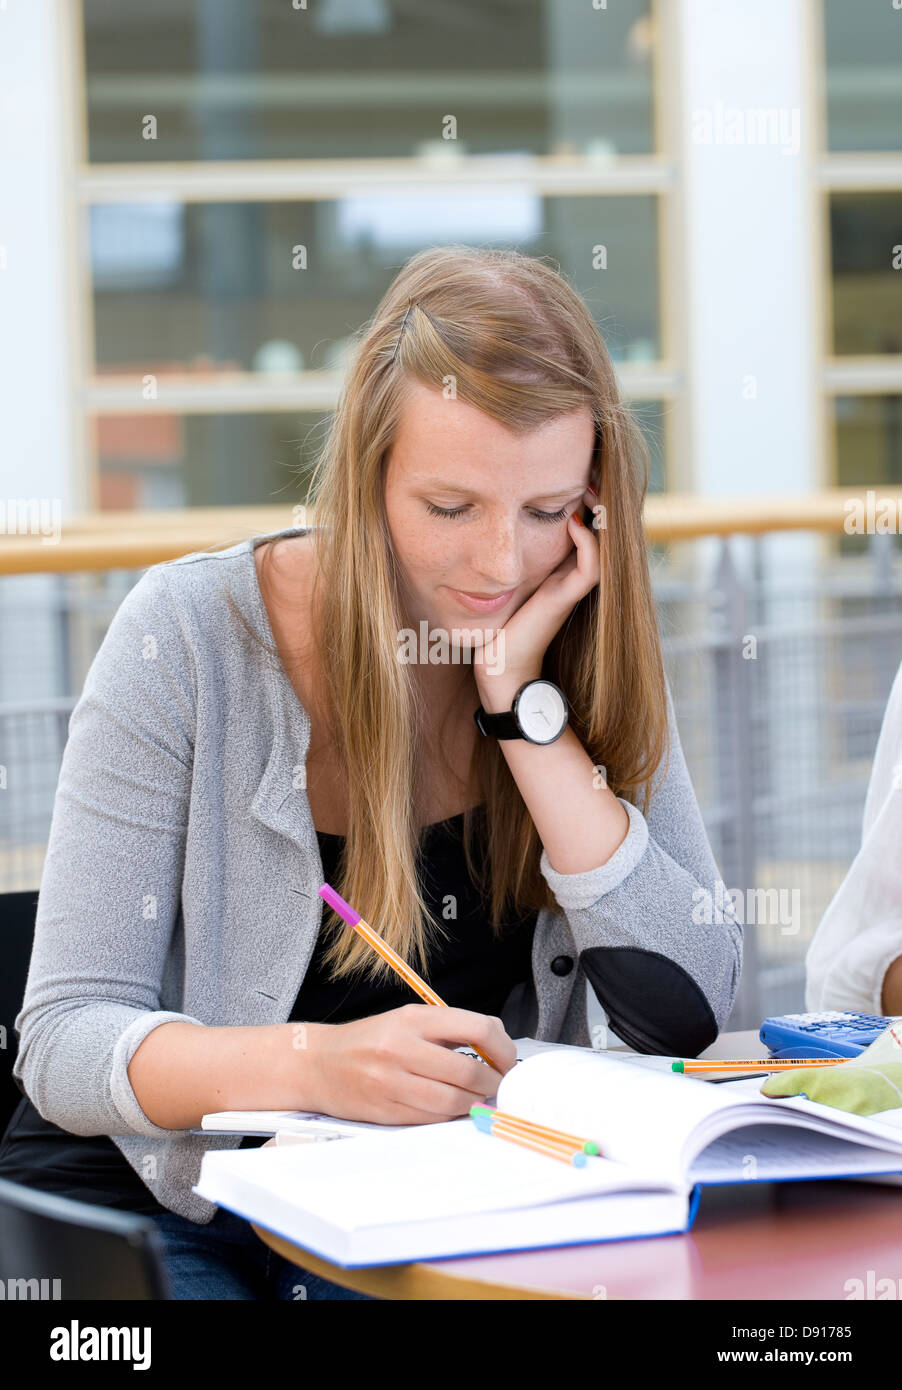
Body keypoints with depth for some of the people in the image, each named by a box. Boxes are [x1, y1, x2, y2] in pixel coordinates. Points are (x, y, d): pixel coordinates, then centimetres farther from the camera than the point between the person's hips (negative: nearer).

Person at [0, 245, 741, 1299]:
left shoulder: (591, 651, -2)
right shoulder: (191, 639, -12)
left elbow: (687, 1011, -11)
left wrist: (523, 700, -17)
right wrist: (316, 1063, -35)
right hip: (156, 1203, -2)